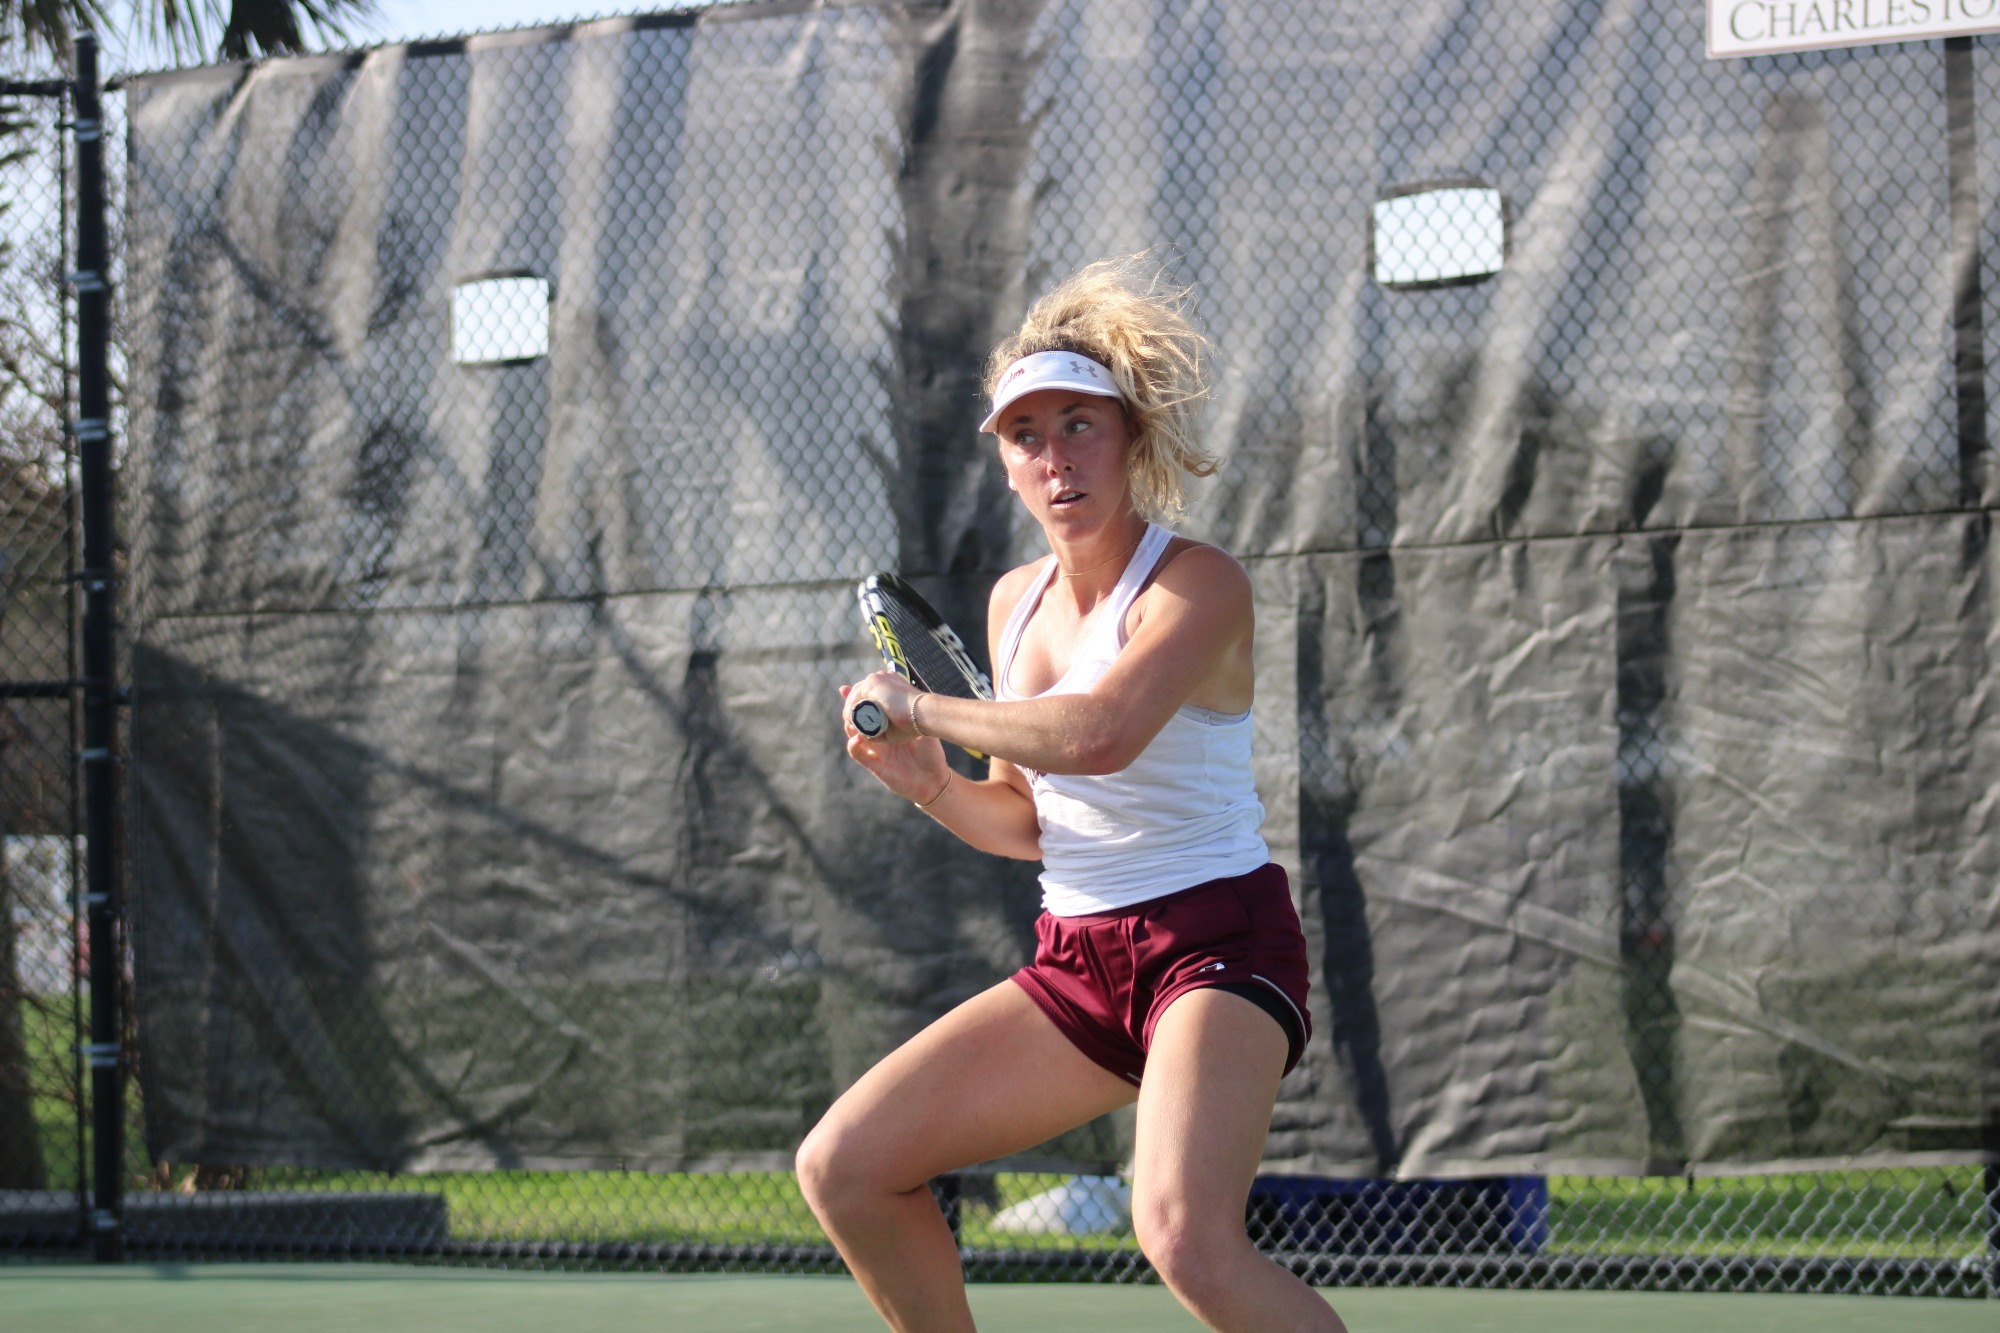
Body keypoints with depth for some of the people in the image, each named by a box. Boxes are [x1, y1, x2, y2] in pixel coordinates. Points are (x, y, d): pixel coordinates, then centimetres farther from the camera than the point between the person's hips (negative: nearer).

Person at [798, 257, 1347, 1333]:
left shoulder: (1198, 586, -13)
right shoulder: (1015, 602, 10)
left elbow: (1098, 734, -33)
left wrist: (919, 708, -18)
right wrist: (931, 786, -1)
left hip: (1216, 942, -8)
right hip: (1075, 963, 8)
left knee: (1184, 1234, -32)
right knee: (842, 1166, 1)